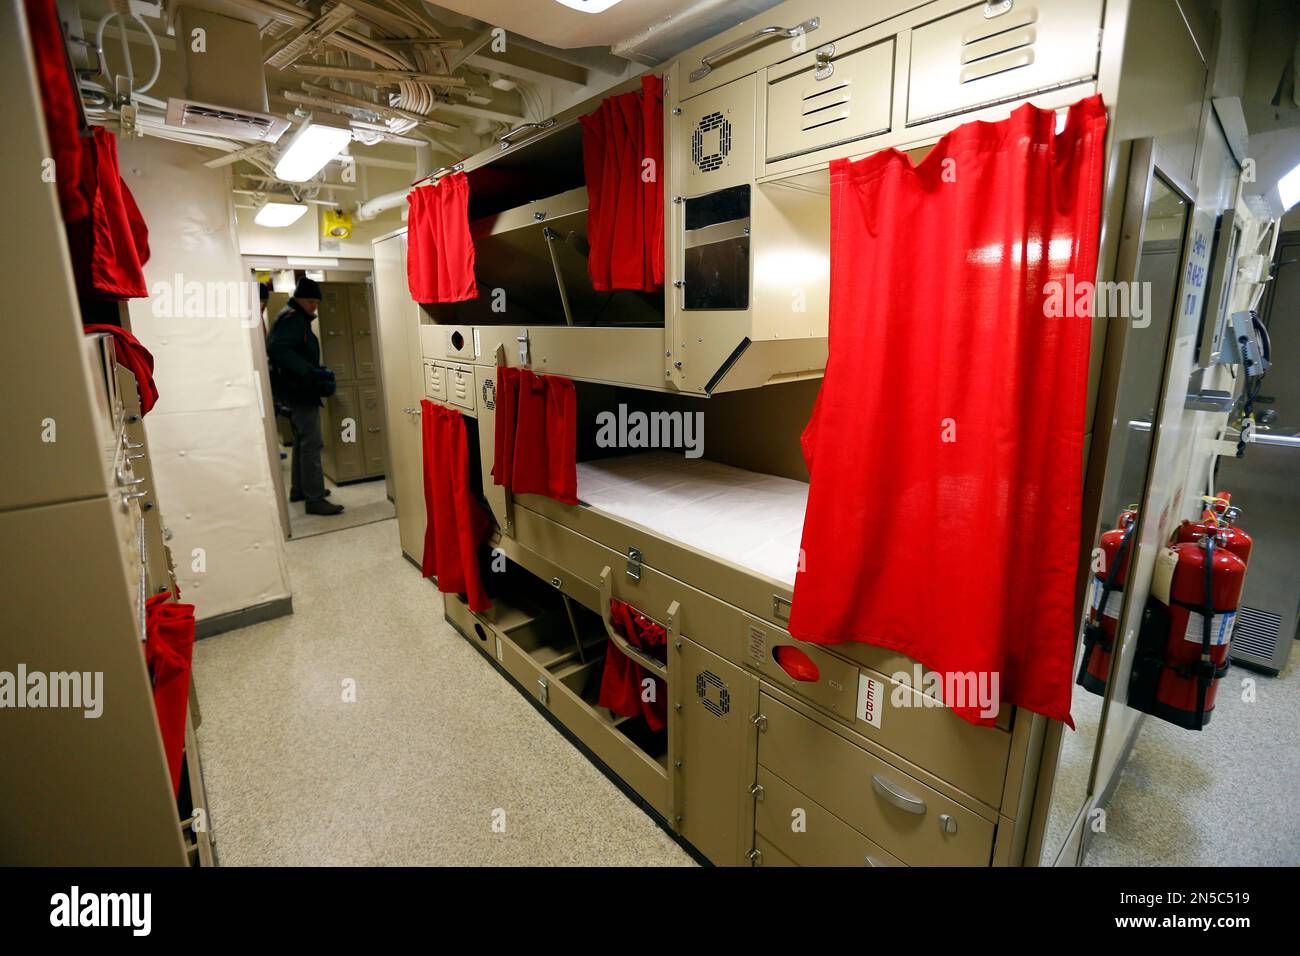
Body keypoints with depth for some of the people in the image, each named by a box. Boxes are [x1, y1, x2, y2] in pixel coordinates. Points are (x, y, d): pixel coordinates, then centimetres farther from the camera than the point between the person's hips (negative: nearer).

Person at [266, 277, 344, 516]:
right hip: (298, 390, -11)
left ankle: (299, 489, 30)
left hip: (297, 390, 11)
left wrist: (315, 371, 14)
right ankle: (314, 499, -11)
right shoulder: (292, 318, -14)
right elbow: (278, 349, -28)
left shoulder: (297, 318, 17)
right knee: (312, 443, -12)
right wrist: (311, 371, -35)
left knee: (302, 440, 19)